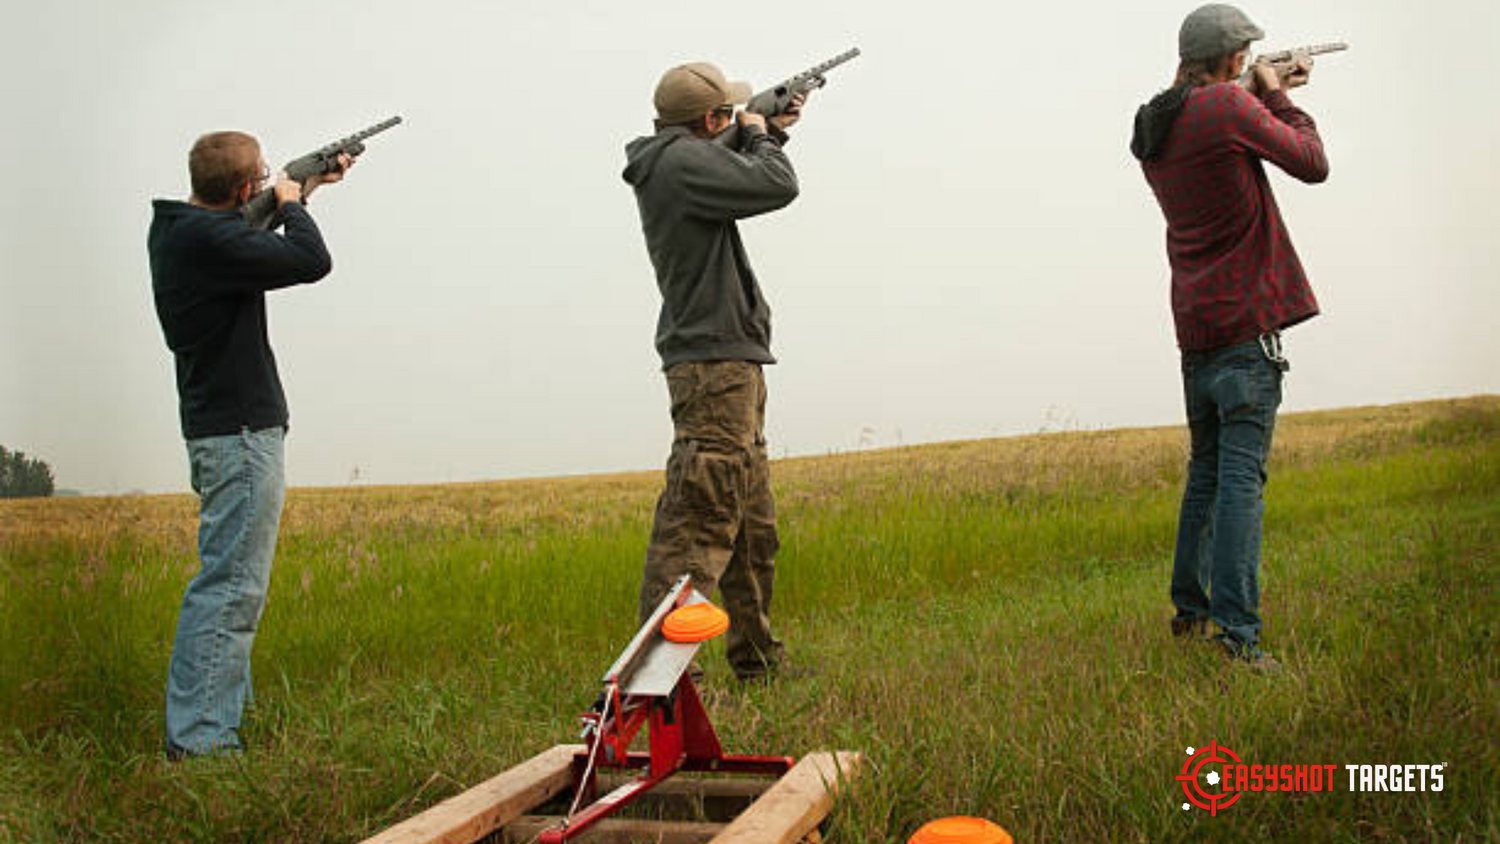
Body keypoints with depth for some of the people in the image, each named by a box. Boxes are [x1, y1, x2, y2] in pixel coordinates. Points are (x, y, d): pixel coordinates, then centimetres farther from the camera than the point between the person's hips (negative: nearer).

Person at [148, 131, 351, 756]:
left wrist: (305, 191, 30)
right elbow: (310, 261, -21)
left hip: (219, 428, 11)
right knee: (231, 585, -9)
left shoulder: (173, 228, 12)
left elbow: (253, 239, 30)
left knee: (231, 578, 18)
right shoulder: (208, 238, -20)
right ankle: (197, 738, -6)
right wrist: (292, 201, -3)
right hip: (239, 432, -11)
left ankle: (224, 714, 27)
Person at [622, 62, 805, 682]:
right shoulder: (684, 159, -12)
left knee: (754, 526, 15)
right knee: (698, 518, -14)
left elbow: (740, 183, 35)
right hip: (715, 360, -11)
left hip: (731, 363, 11)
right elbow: (777, 187, -17)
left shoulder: (672, 164, 18)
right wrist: (757, 136, 1)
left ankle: (758, 661, 23)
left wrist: (769, 135, 27)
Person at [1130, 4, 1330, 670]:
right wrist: (1278, 99, 10)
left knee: (1206, 470, 17)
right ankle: (1236, 628, -12)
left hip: (1194, 326, 8)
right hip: (1246, 321, -7)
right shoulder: (1230, 106, -10)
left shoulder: (1152, 131, 12)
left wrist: (1267, 96, 24)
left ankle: (1189, 608, 23)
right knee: (1241, 474, -9)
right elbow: (1312, 164, -3)